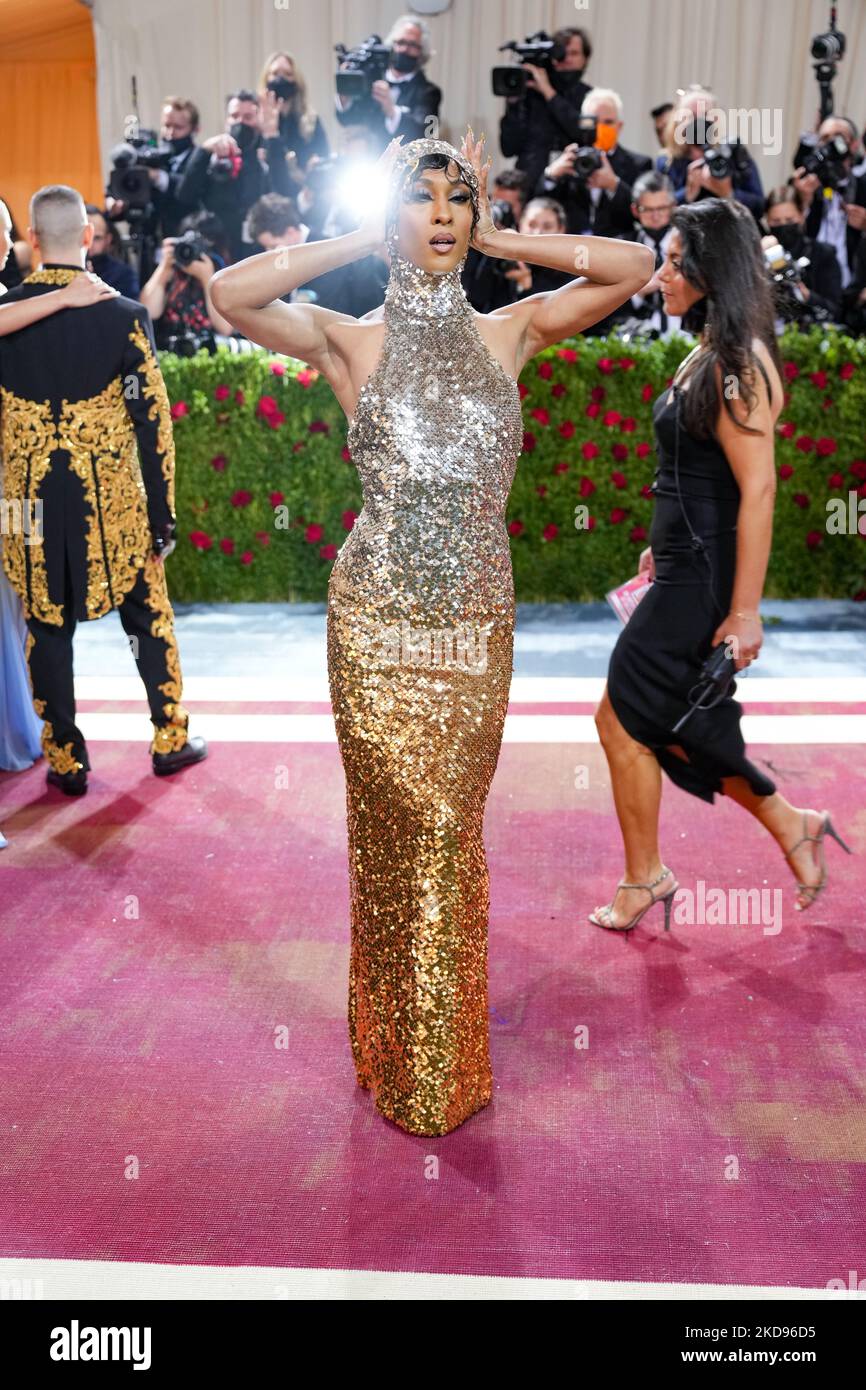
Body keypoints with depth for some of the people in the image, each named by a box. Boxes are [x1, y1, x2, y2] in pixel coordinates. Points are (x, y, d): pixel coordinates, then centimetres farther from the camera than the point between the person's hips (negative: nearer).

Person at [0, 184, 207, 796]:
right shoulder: (124, 316, -8)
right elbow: (152, 421, -8)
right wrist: (163, 513, -2)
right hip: (112, 500, -1)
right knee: (149, 617, 15)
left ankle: (67, 761, 18)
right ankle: (170, 739, 25)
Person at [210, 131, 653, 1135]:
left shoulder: (508, 331, 8)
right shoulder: (351, 339, 1)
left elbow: (634, 266, 2)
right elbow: (231, 292, -14)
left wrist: (494, 239, 3)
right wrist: (363, 240, -4)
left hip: (477, 622, 2)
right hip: (378, 620, -2)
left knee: (451, 829, 9)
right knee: (399, 828, 5)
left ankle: (447, 1060, 28)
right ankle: (400, 1055, 26)